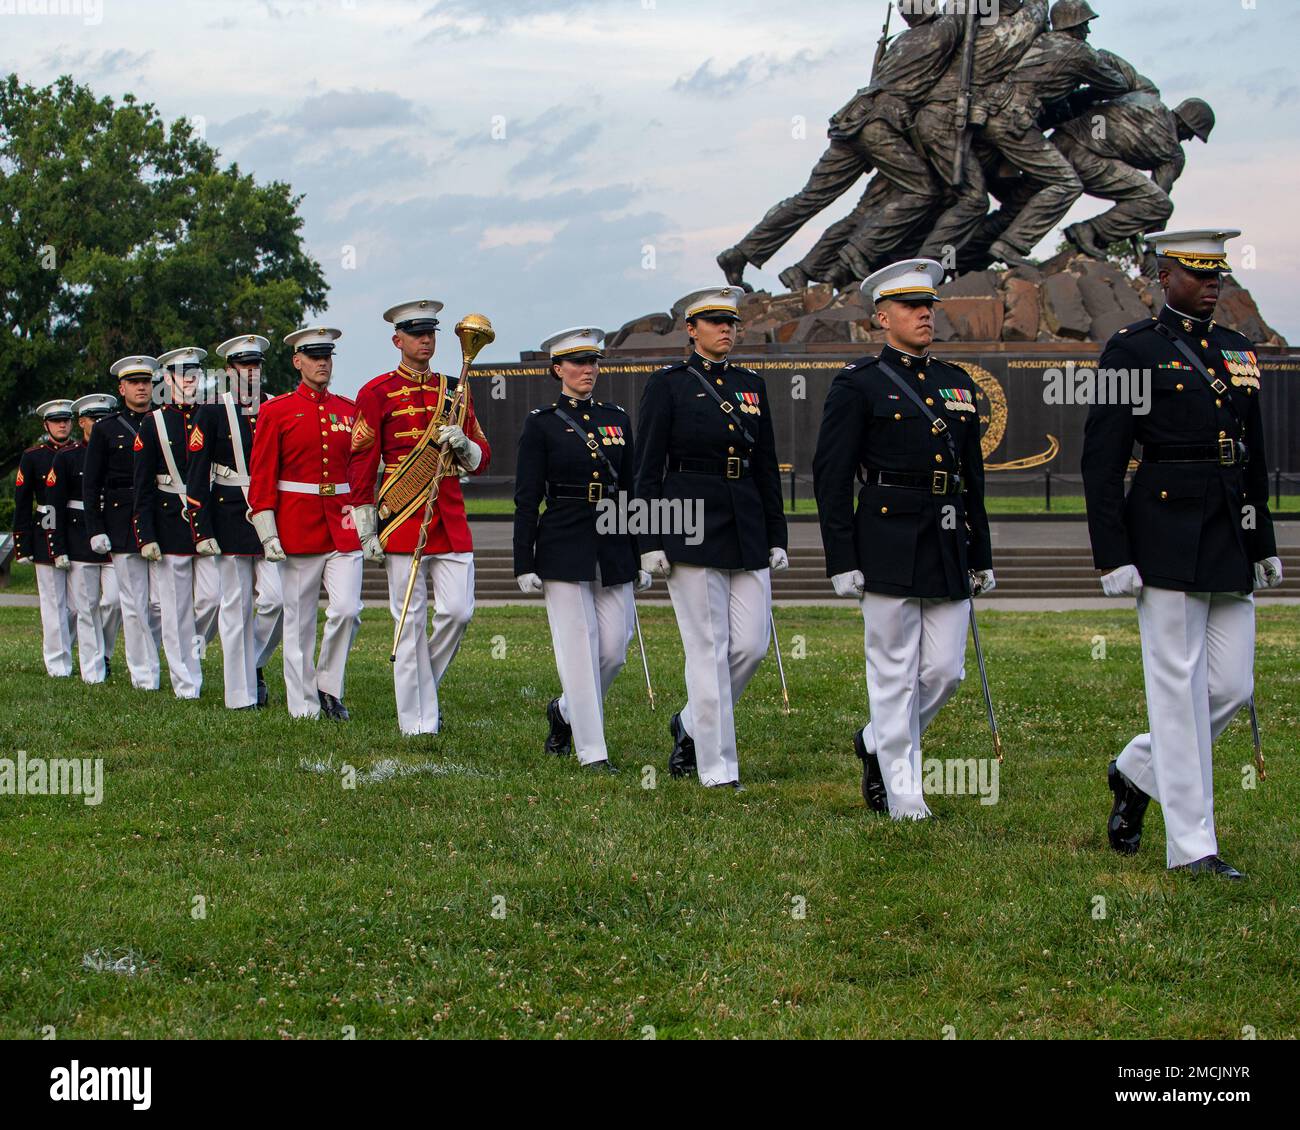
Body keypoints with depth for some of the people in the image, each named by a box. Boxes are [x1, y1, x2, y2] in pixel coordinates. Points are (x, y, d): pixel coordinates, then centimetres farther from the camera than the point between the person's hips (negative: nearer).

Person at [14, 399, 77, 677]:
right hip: (47, 537, -2)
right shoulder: (33, 456, 3)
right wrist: (22, 546, -4)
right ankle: (58, 666, 3)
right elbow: (22, 504, 2)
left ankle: (62, 651, 22)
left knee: (78, 604, 3)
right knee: (54, 605, -1)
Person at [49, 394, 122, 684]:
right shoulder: (66, 457, 2)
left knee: (115, 601, -7)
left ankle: (103, 651, 18)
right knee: (87, 608, 0)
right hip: (80, 544, -2)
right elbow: (56, 506, -1)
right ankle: (93, 671, 5)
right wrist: (59, 549, -7)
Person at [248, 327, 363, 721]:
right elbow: (261, 476, -3)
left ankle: (329, 687, 8)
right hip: (298, 529, -2)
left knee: (347, 609, -11)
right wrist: (268, 534, -9)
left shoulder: (349, 410, 9)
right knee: (300, 621, 3)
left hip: (343, 528, 3)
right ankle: (304, 706, 10)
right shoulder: (276, 411, -1)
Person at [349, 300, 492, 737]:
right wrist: (366, 530, -4)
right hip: (403, 520, -4)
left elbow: (481, 461, 16)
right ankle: (418, 722, 2)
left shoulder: (455, 391, 14)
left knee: (458, 611, -5)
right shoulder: (377, 392, 1)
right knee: (411, 622, -2)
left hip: (451, 518, 4)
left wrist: (463, 444, -7)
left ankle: (423, 686, 19)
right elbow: (361, 463, 0)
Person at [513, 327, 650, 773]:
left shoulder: (616, 419, 11)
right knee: (579, 648, -4)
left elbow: (632, 491, 13)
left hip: (614, 550, 4)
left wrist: (642, 557, 10)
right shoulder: (541, 423, -2)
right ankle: (592, 751, 1)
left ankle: (565, 710, 29)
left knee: (614, 648, 3)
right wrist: (524, 565, -8)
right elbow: (526, 499, -3)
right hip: (564, 549, -4)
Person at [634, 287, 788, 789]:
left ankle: (692, 723, 24)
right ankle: (718, 767, 1)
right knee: (708, 649, -4)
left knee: (751, 644, 1)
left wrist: (776, 537, 11)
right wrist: (651, 542, -10)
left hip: (747, 529, 5)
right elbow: (647, 469, -4)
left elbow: (767, 467, 15)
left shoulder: (751, 385, 13)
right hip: (692, 527, -5)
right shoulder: (667, 384, -2)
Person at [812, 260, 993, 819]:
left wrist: (982, 557, 17)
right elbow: (830, 476, -5)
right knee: (895, 675, -1)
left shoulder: (959, 385, 15)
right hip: (889, 550, -5)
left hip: (950, 549, 6)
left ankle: (877, 742, 28)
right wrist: (842, 562, -11)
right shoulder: (858, 385, -2)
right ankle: (903, 794, 7)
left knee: (945, 670, 4)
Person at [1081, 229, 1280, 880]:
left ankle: (1135, 773, 28)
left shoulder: (1238, 351, 15)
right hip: (1166, 539, -6)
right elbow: (1100, 462, -8)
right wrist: (1112, 558, -13)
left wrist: (1264, 545, 18)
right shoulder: (1133, 350, -4)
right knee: (1180, 691, -3)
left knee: (1232, 687, 5)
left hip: (1231, 540, 7)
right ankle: (1192, 847, 2)